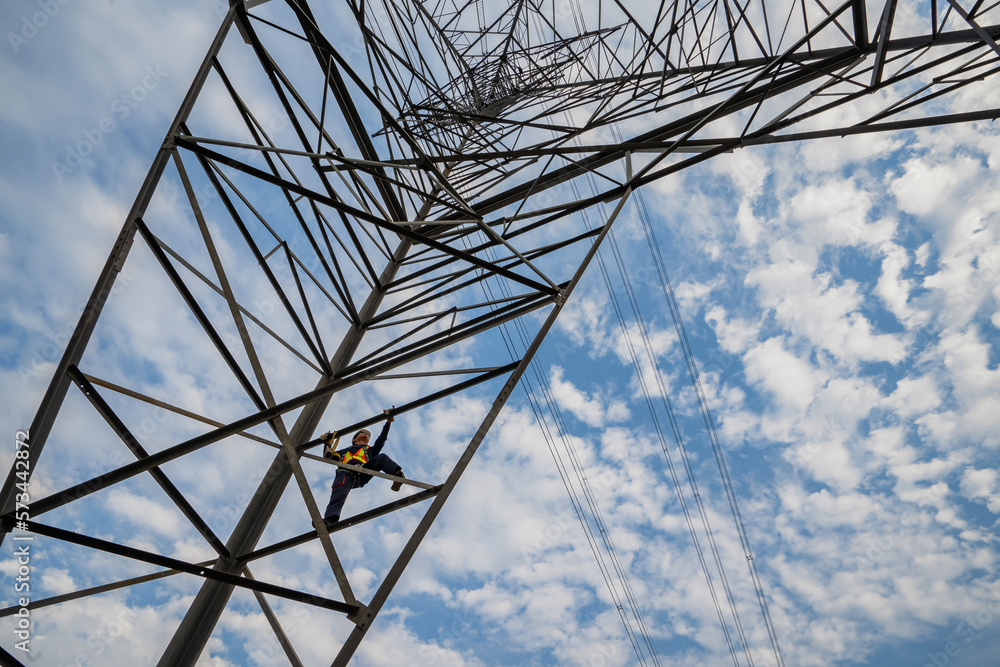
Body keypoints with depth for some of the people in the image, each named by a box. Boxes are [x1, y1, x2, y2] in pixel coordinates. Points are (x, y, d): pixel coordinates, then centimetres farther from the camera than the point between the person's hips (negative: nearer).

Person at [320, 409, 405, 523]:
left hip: (362, 472, 0)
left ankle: (397, 475, -53)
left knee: (382, 457, -24)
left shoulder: (370, 450, 44)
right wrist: (328, 443, 24)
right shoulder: (345, 451, 45)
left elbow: (381, 439, 30)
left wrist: (388, 421, 26)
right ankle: (330, 518, -57)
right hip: (346, 472, 0)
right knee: (340, 492, -33)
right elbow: (327, 456, 35)